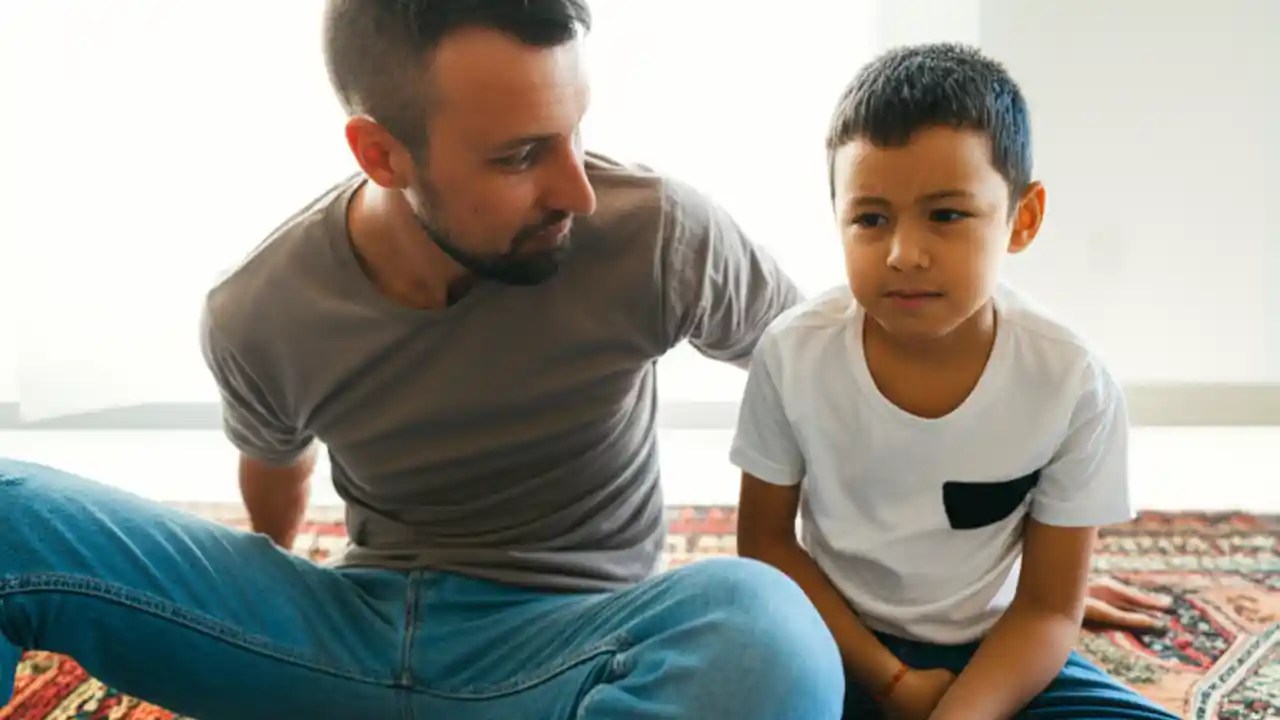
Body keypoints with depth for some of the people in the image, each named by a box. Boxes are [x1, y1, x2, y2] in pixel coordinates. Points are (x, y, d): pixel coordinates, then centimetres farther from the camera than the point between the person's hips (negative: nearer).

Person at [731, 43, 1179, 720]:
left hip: (992, 654, 1)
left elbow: (1048, 608, -9)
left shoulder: (1072, 381, -16)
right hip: (835, 641, -1)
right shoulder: (793, 353, -16)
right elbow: (765, 540, -5)